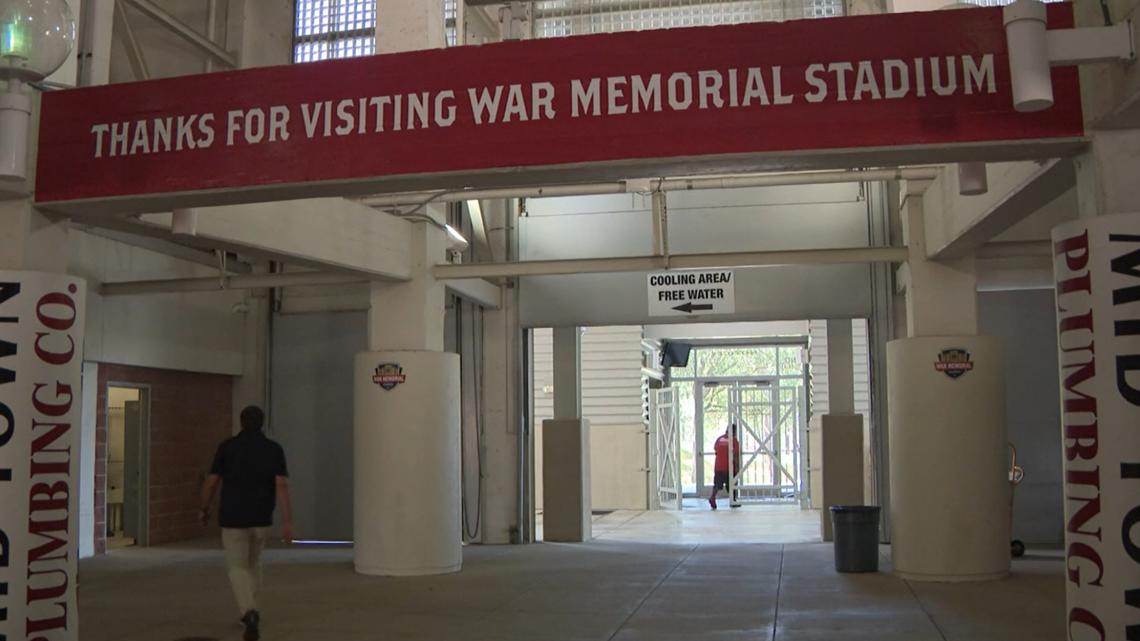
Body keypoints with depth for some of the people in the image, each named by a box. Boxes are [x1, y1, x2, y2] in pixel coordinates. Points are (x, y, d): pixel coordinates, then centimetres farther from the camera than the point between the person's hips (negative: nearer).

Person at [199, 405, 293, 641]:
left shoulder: (227, 446, -5)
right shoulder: (274, 449, -3)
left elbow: (211, 482, -3)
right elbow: (282, 486, -13)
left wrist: (204, 509, 15)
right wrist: (287, 521, -17)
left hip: (233, 518, -2)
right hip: (261, 519, 2)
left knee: (237, 569, 3)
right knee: (252, 562, 26)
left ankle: (250, 614, -20)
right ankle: (249, 610, 31)